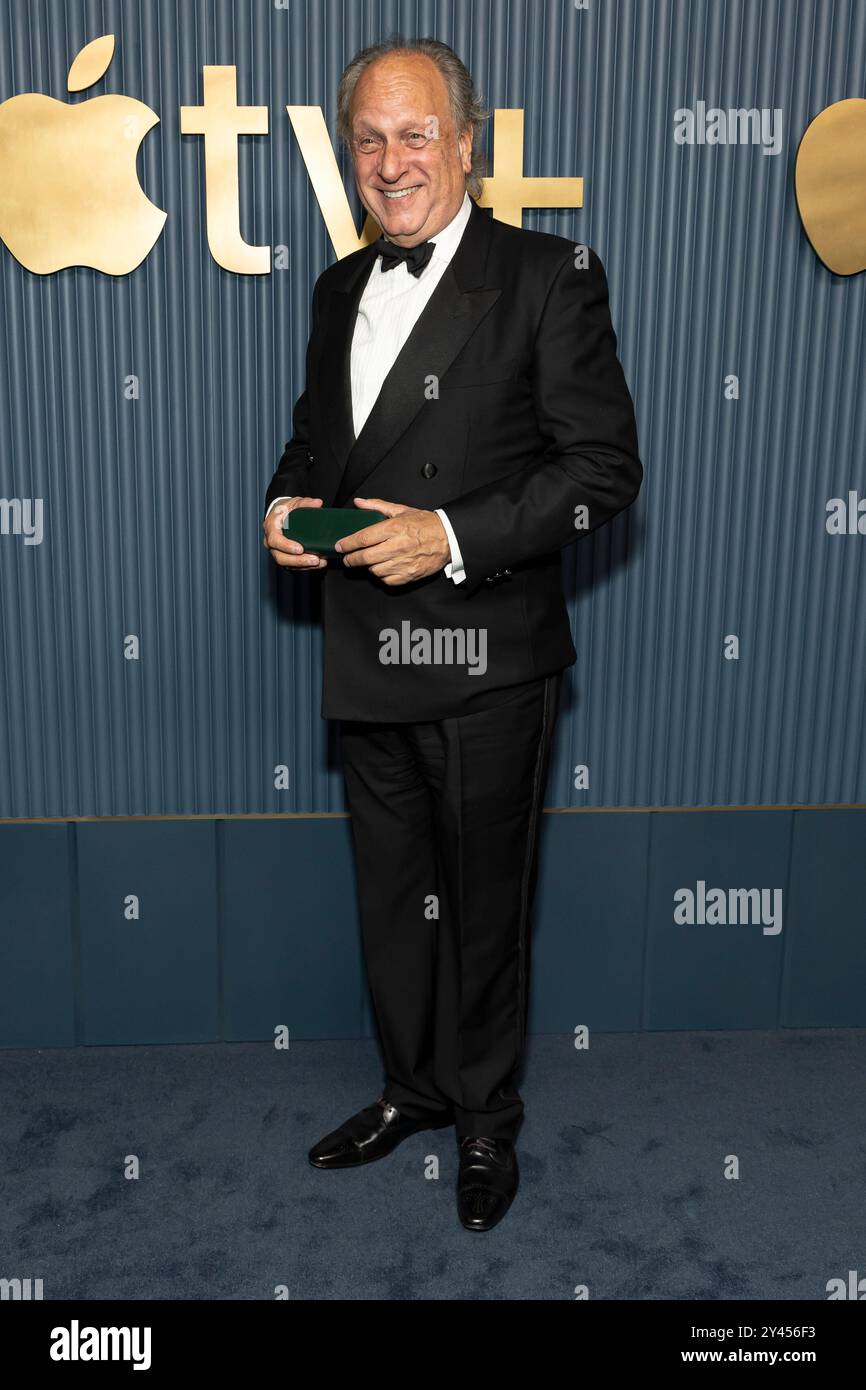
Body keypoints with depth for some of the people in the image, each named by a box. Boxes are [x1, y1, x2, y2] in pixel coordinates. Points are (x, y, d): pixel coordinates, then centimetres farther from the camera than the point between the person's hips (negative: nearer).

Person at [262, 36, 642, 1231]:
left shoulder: (548, 278, -8)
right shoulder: (341, 289, 12)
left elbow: (605, 465, -12)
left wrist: (455, 538, -21)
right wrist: (291, 502, 0)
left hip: (485, 664, -6)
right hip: (367, 661, 6)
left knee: (484, 905, 10)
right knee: (391, 896, 19)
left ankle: (489, 1120, 32)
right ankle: (414, 1088, 40)